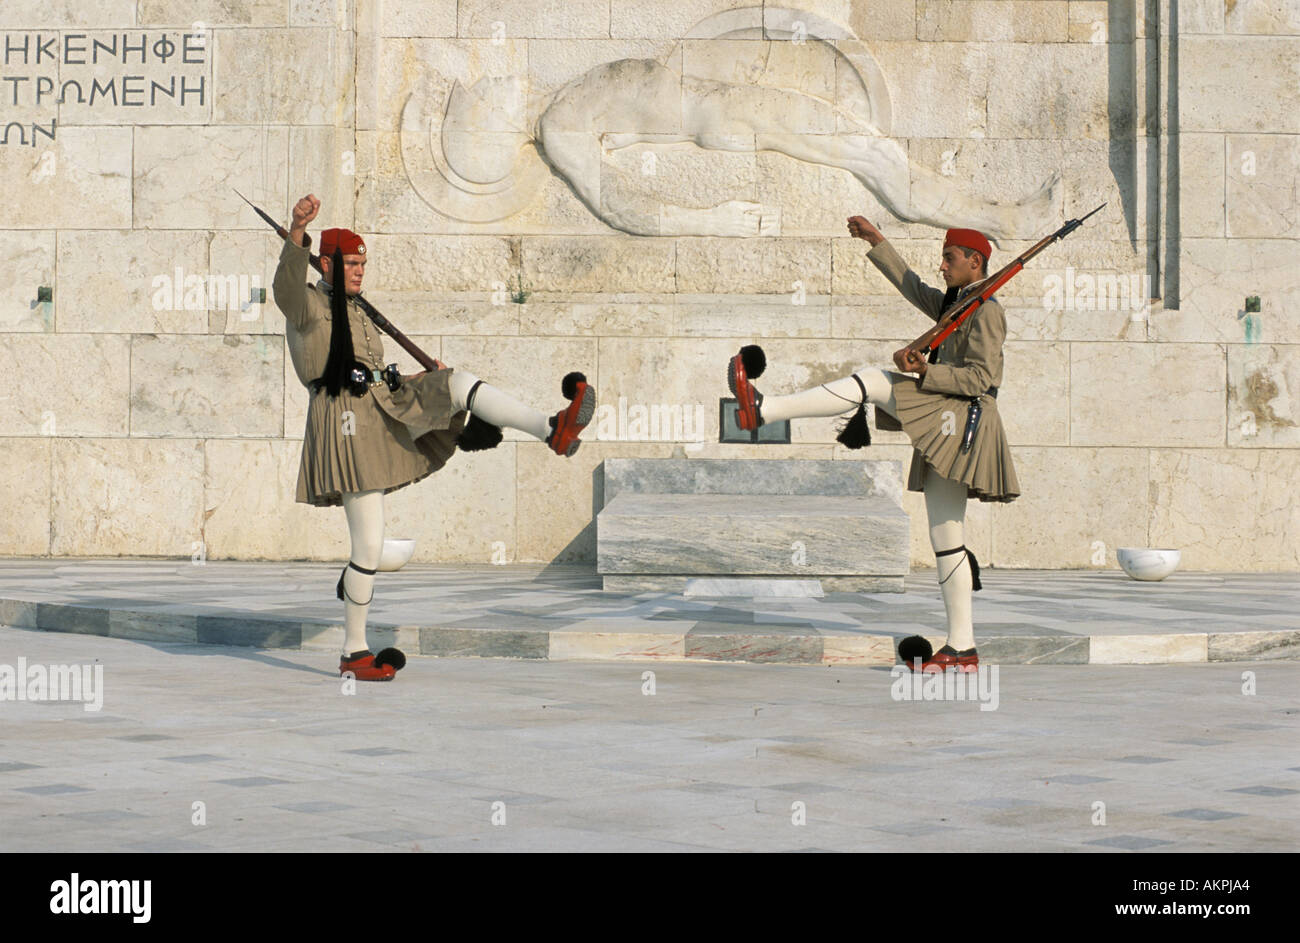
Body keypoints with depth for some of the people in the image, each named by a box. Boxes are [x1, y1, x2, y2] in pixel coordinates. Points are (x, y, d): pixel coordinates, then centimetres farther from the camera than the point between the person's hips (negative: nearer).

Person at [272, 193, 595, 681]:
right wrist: (298, 229, -41)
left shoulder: (355, 313, 28)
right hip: (348, 424, -6)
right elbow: (286, 282, -25)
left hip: (389, 409, 6)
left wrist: (426, 380, 25)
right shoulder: (308, 305, 1)